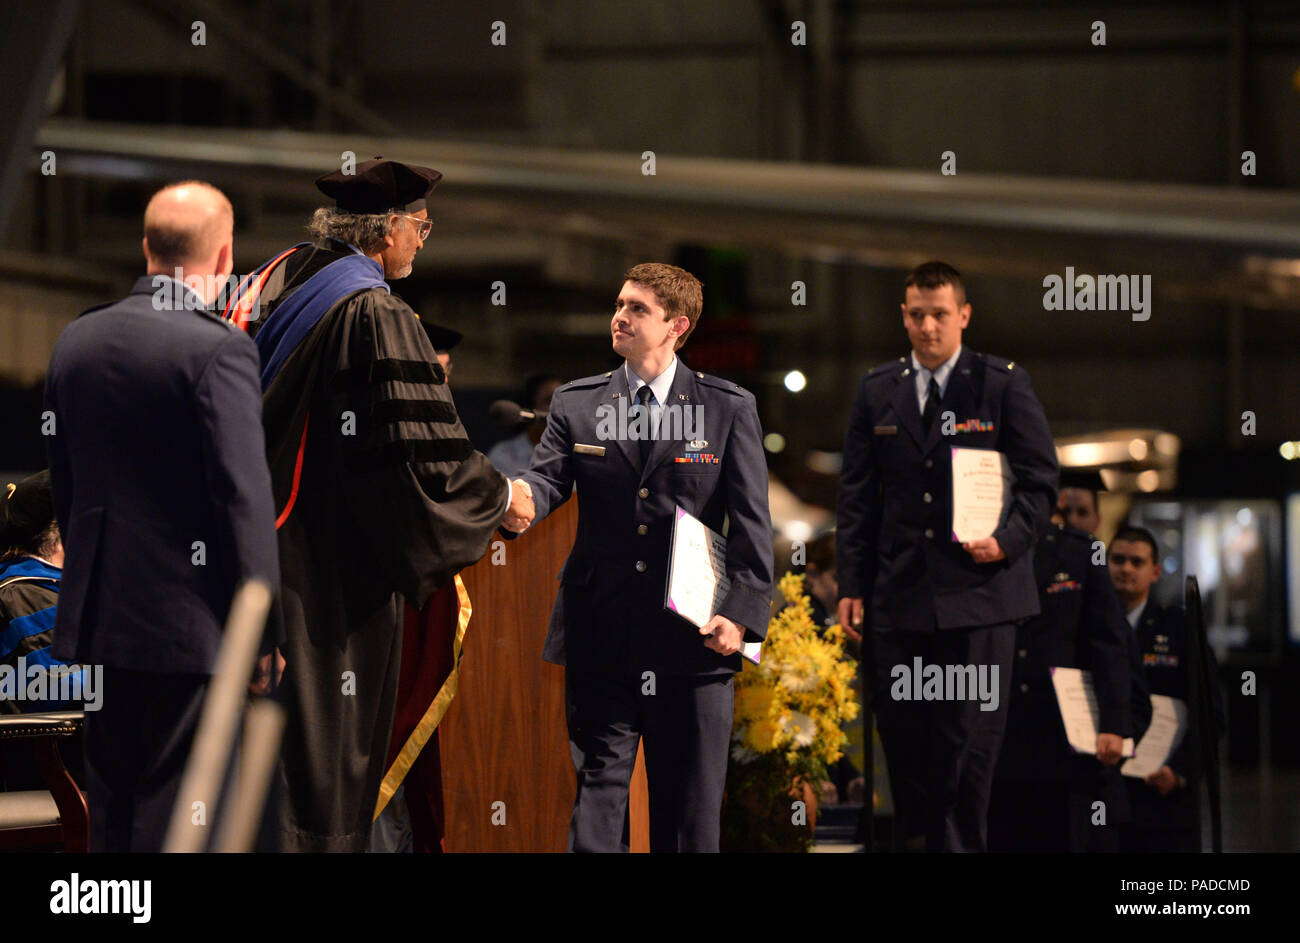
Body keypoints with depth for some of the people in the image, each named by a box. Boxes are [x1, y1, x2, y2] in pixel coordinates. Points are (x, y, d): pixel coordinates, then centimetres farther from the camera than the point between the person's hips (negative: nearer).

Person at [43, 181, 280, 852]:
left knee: (110, 808, 14)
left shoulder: (77, 340, 6)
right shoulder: (218, 349, -15)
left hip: (97, 618, 6)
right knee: (174, 819, -1)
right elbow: (245, 498, -16)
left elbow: (63, 482, 13)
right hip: (187, 621, -6)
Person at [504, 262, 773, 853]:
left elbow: (751, 522, -1)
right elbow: (548, 476, -5)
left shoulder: (730, 410, 3)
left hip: (692, 642, -1)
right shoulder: (575, 404, 9)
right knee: (599, 785, 1)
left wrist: (742, 613, -13)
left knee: (690, 804, 6)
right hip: (600, 640, 1)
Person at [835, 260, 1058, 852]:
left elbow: (1040, 477, 4)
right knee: (901, 735, 3)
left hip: (978, 587, -3)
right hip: (900, 593, 3)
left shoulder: (1003, 383, 3)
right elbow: (856, 494, 12)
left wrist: (1009, 539, -11)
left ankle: (958, 844, 3)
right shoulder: (877, 391, 11)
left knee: (972, 737, -3)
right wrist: (852, 584, 5)